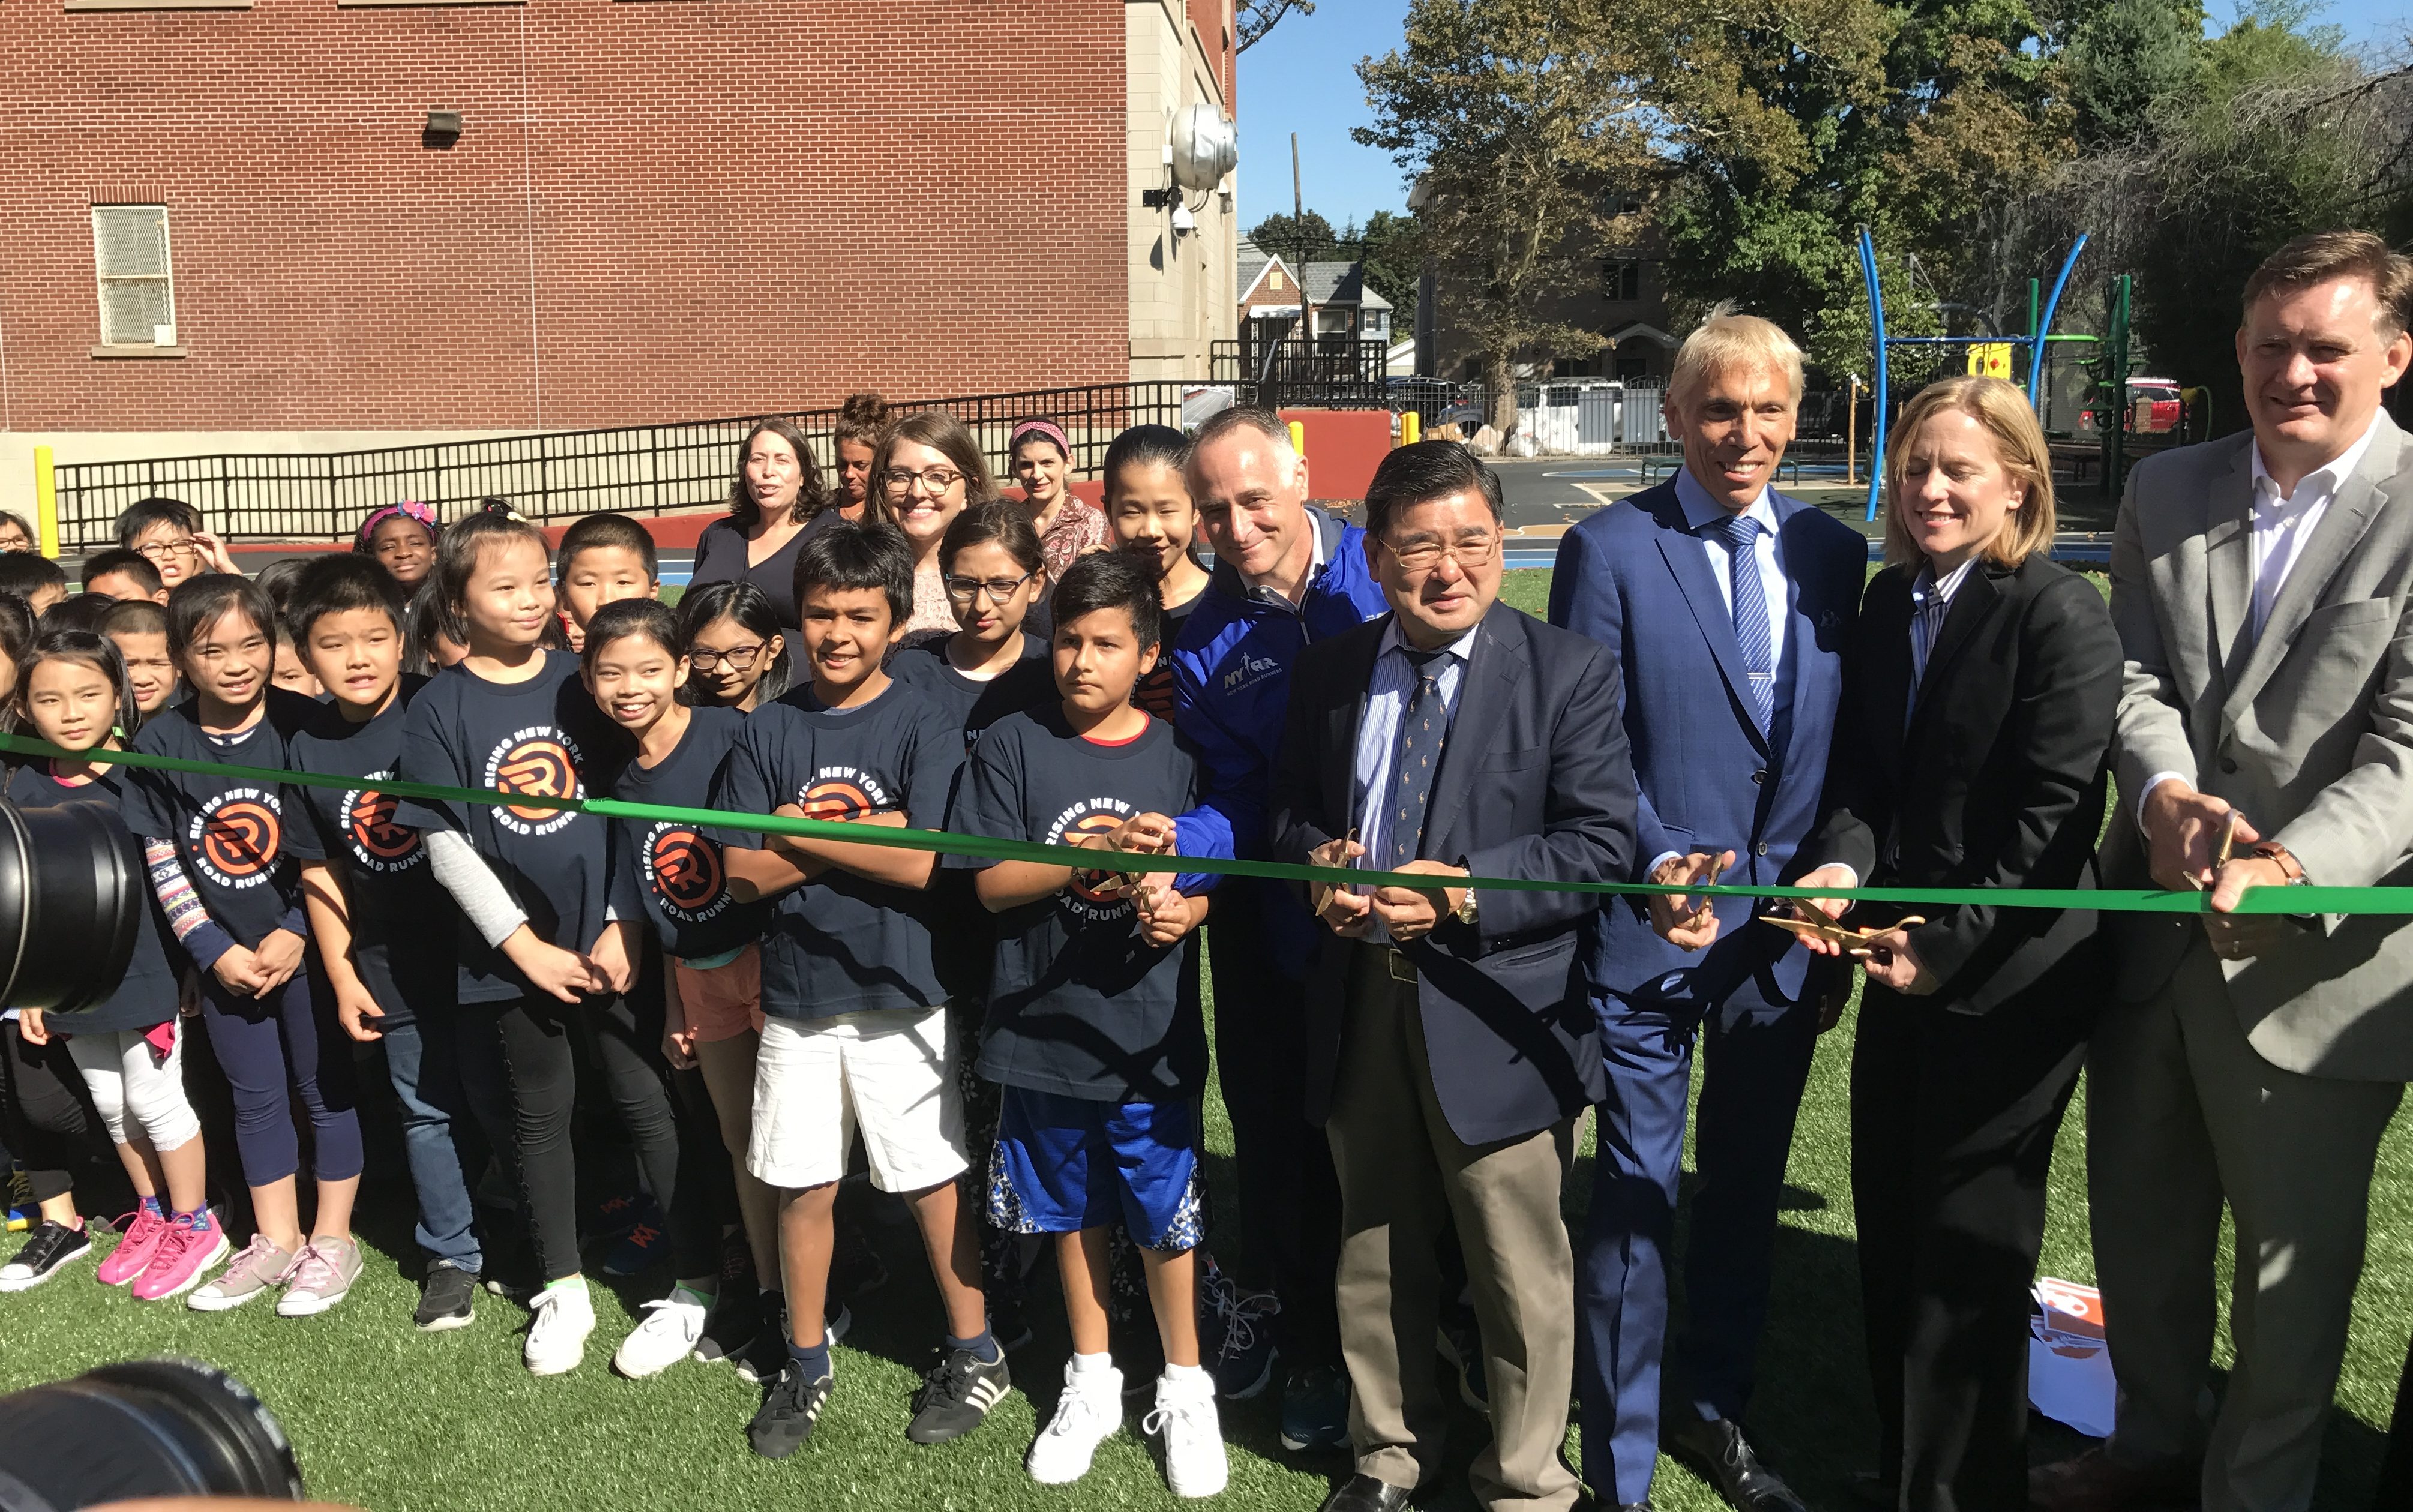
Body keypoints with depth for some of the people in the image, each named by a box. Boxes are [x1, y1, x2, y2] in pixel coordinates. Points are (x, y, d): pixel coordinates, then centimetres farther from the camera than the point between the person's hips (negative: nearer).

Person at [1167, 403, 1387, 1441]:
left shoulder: (1386, 575, -12)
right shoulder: (1205, 639, -5)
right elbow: (1236, 805, -7)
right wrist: (1171, 847, -28)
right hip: (1277, 918, 2)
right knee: (1273, 1114, 16)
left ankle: (1330, 1349, 31)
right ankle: (1267, 1308, 41)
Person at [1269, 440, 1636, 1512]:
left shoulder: (1569, 671, -8)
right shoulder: (1329, 671, 6)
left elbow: (1602, 842, -12)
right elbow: (1292, 810, 15)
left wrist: (1461, 892, -22)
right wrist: (1320, 860, -8)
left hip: (1494, 1015, -4)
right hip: (1360, 1009, 5)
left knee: (1520, 1272, 7)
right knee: (1374, 1253, 20)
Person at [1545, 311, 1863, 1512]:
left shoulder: (1834, 554, 7)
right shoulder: (1609, 551, -6)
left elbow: (1843, 749, 8)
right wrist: (1657, 871, -22)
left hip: (1784, 933, 4)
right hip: (1647, 932, -4)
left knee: (1746, 1190, 18)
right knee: (1635, 1198, 3)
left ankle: (1714, 1410, 39)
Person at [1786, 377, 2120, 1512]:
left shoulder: (2061, 614, -14)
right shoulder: (1887, 604, 7)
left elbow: (2053, 819, -17)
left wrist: (1952, 945, -17)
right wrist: (1840, 863, -9)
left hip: (2010, 979, -7)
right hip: (1907, 960, 7)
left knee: (1967, 1249, 5)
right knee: (1887, 1230, 16)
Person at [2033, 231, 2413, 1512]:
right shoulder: (2165, 491, 6)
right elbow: (2135, 679, 1)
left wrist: (2288, 867, -32)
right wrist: (2164, 792, -19)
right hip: (2150, 936, 5)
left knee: (2292, 1259, 11)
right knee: (2139, 1218, 21)